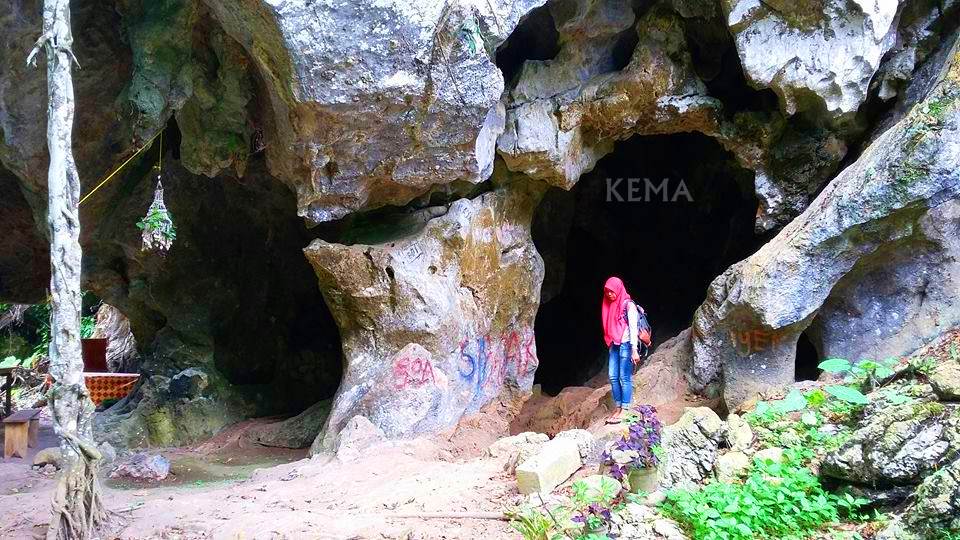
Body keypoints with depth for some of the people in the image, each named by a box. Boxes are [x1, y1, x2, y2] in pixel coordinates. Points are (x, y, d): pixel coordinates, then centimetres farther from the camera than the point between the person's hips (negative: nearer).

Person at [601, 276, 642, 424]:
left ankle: (625, 410, -5)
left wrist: (634, 350, -18)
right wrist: (609, 344, 11)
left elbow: (633, 328, -12)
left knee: (625, 377, -7)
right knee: (613, 377, 3)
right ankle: (618, 408, 7)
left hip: (626, 344, -7)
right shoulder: (609, 306, 13)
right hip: (614, 345, 7)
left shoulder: (628, 305, -7)